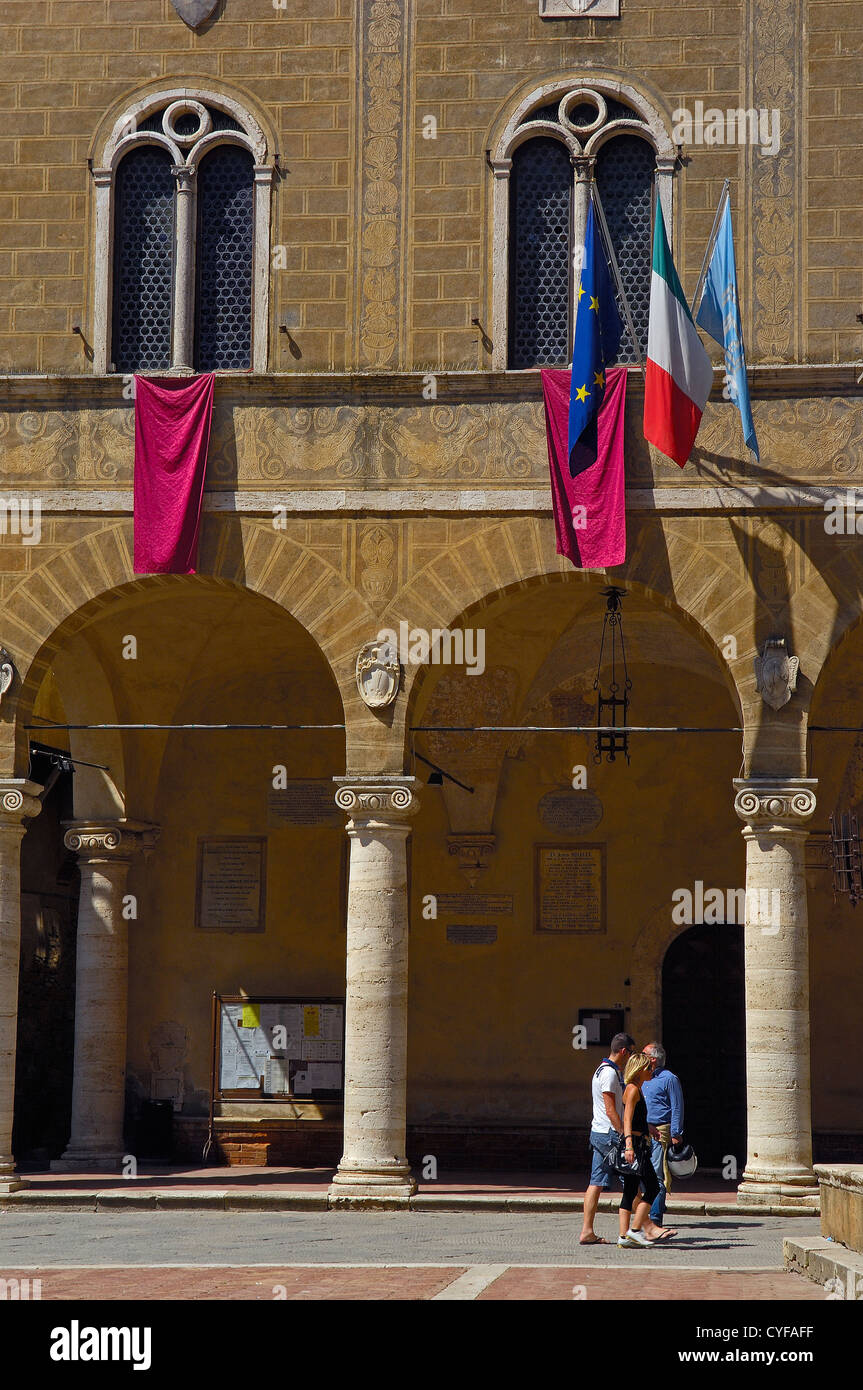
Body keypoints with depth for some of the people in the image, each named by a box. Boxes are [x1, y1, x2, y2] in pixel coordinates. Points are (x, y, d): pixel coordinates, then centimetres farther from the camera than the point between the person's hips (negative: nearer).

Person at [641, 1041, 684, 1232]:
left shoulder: (669, 1079, -5)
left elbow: (677, 1108, -8)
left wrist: (675, 1135, -14)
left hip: (660, 1132, -8)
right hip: (644, 1132, 8)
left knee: (657, 1175, -10)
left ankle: (655, 1216, -11)